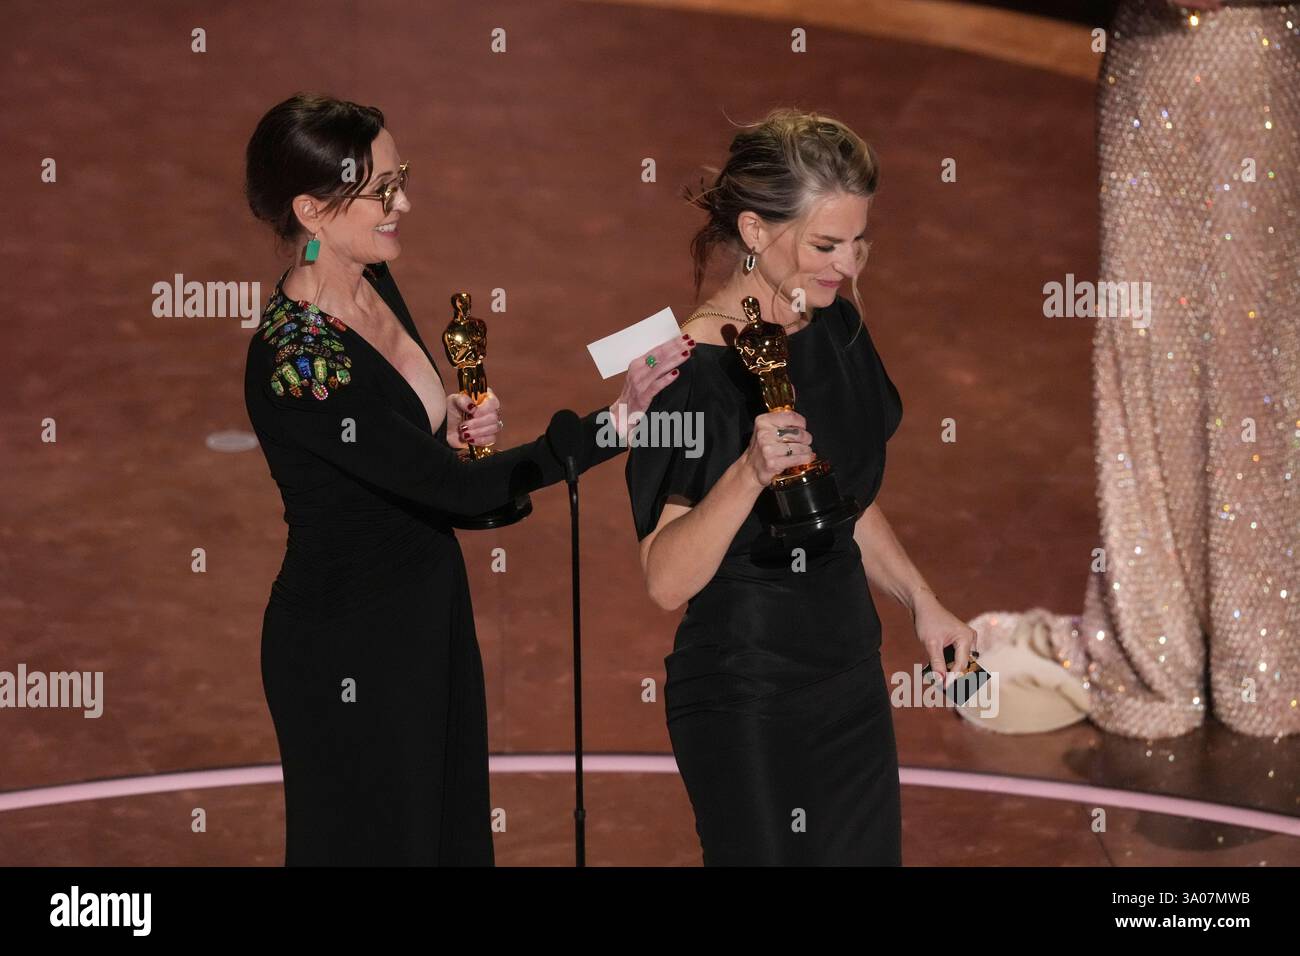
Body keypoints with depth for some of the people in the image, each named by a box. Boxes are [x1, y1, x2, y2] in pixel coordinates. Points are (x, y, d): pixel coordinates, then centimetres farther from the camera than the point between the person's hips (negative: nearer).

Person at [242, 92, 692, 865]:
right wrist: (616, 422, -27)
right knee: (375, 839, 7)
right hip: (350, 647, -8)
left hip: (429, 614, 8)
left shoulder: (376, 285, 0)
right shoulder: (294, 360, -27)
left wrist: (454, 424, -7)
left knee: (453, 833, 17)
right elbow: (456, 488, -27)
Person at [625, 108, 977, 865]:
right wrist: (749, 473, -34)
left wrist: (921, 602, 16)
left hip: (851, 674, 7)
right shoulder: (693, 371, -19)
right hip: (745, 695, -7)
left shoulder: (836, 329, 4)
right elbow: (666, 579, -23)